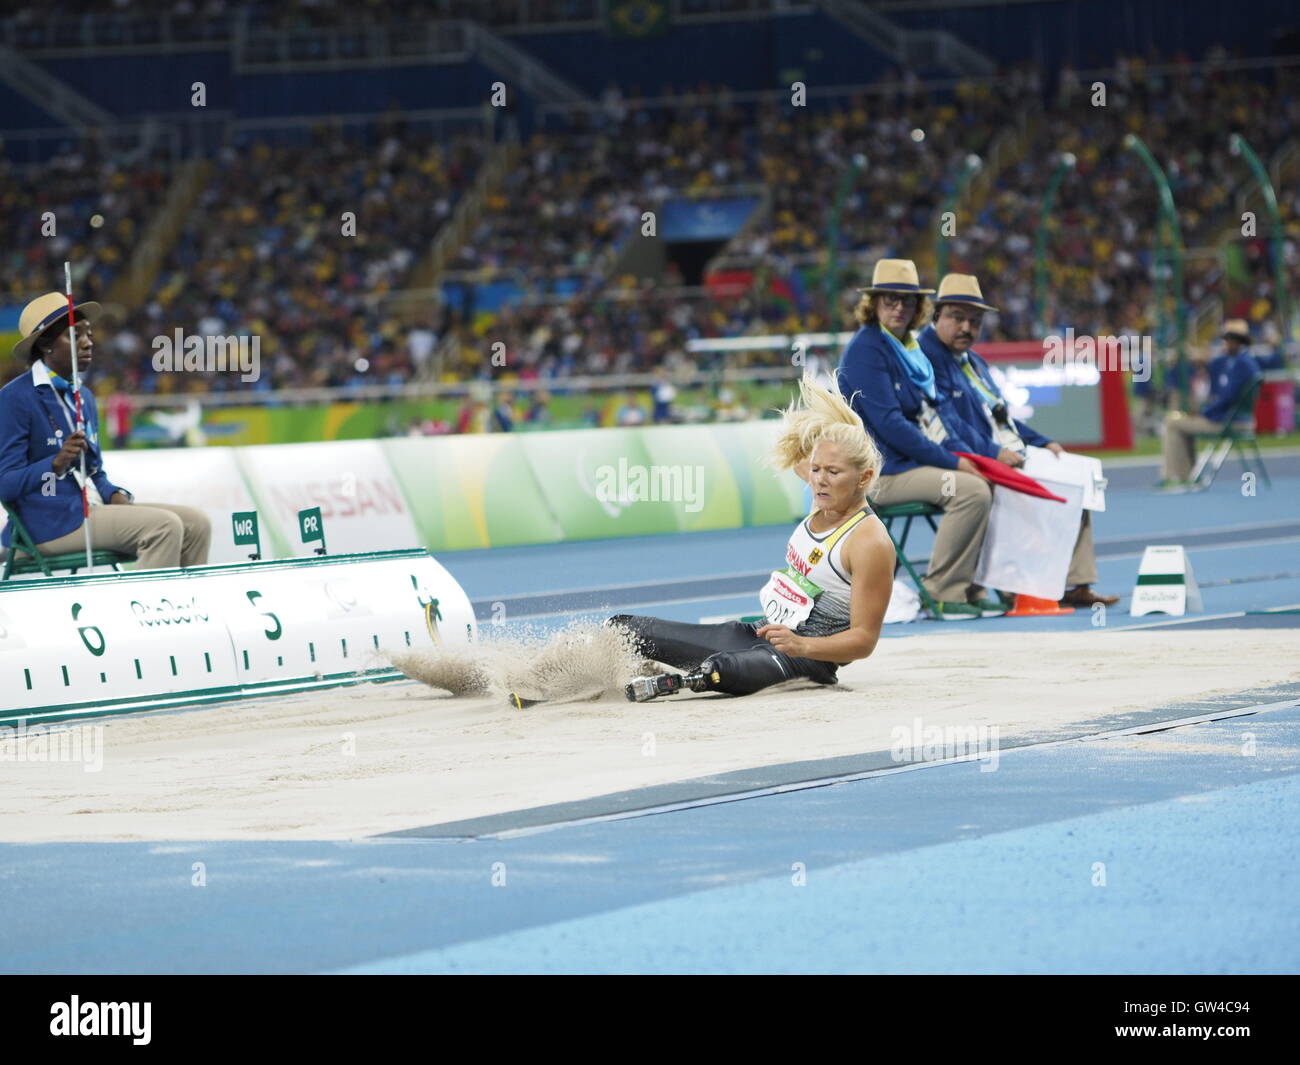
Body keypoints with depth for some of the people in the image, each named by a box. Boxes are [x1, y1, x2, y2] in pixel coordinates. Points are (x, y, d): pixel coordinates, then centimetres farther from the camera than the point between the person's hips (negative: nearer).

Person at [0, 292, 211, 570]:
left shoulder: (83, 397, 17)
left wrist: (116, 496, 1)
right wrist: (56, 463, -27)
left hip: (91, 509, 8)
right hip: (50, 522, -8)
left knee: (196, 523, -6)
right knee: (165, 526, -24)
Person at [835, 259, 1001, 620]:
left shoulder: (910, 347, 17)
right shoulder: (866, 350, -12)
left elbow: (939, 406, 17)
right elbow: (889, 424, -19)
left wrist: (965, 453, -1)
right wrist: (951, 462, -18)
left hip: (922, 461, 9)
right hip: (883, 474, -9)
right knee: (971, 490, -25)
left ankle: (967, 587, -1)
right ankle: (942, 593, -17)